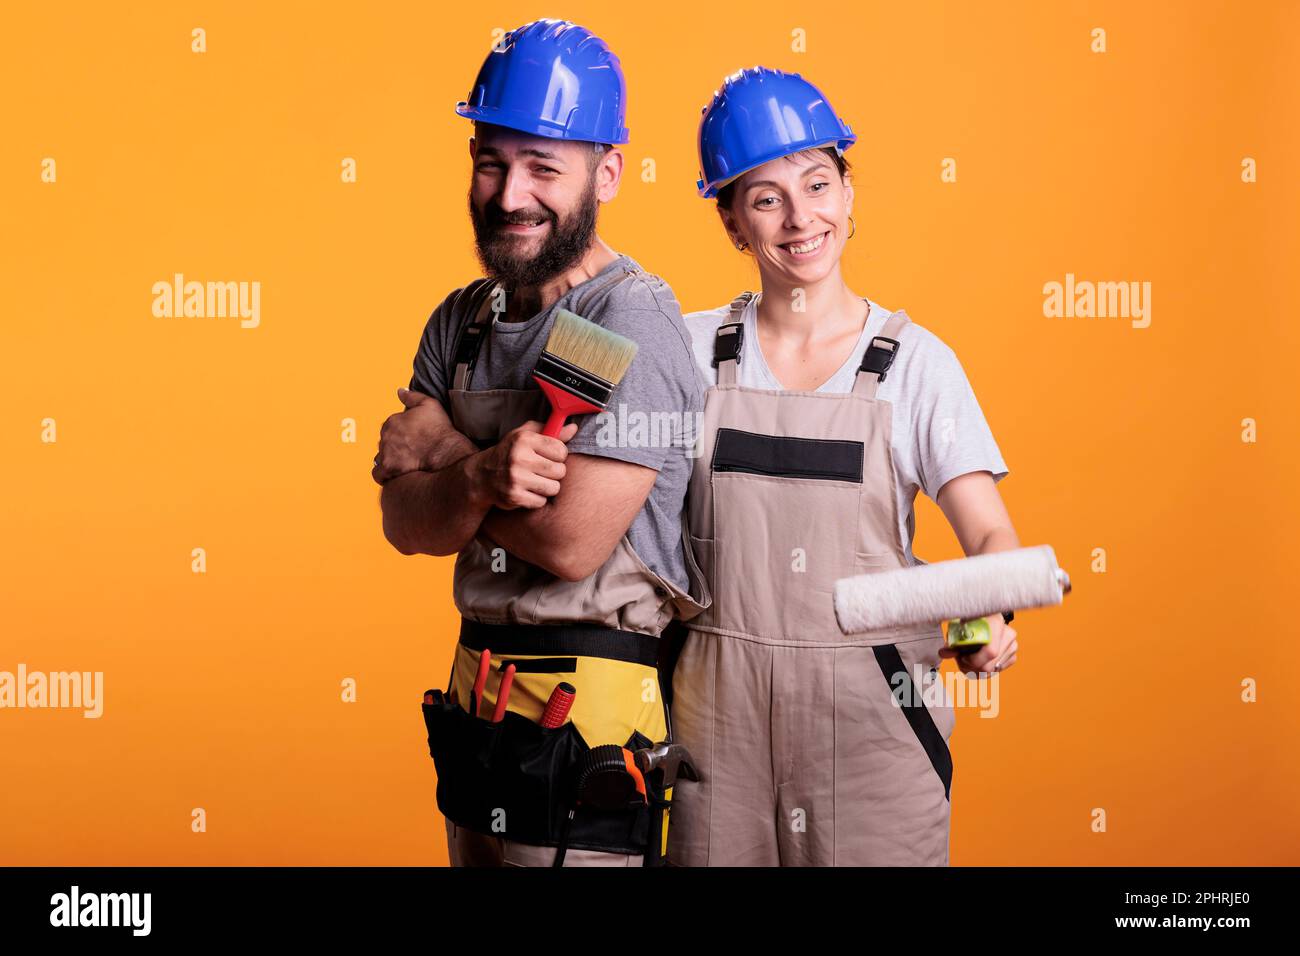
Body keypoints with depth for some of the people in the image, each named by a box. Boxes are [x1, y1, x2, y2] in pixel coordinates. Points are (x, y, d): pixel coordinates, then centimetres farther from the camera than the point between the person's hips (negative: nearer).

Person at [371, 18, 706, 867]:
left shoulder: (632, 321, -15)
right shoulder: (462, 320, 7)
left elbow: (570, 541, -22)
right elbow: (406, 526, 1)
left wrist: (439, 454, -7)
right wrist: (482, 476, -21)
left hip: (590, 705, -7)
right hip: (477, 689, 7)